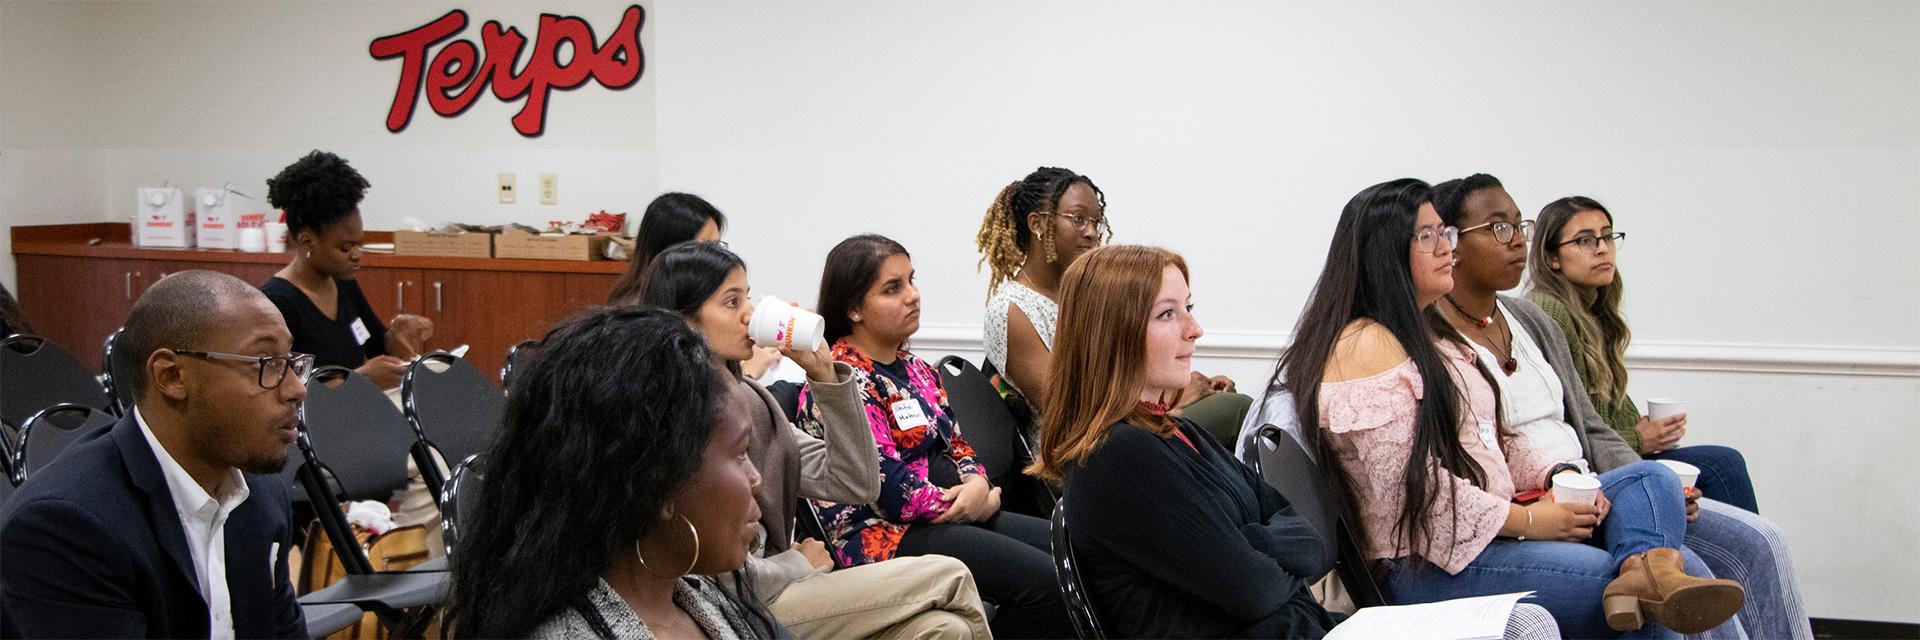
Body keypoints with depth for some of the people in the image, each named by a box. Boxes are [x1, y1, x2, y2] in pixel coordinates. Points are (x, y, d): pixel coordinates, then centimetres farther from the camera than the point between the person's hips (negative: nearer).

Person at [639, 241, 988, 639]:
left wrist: (824, 375, -3)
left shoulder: (749, 399, 11)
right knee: (947, 576, -10)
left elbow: (855, 484, 6)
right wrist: (799, 564, -4)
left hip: (773, 591, 7)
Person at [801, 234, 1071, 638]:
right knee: (1045, 581, -23)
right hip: (884, 533, -10)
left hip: (952, 511, 10)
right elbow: (892, 490, -20)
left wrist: (977, 483, -6)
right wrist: (974, 504, -9)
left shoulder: (911, 366, 16)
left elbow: (954, 443, 18)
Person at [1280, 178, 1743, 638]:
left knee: (1650, 479, -8)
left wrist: (1557, 478, 2)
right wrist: (1528, 521, -14)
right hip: (1427, 565, -10)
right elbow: (1413, 485, -20)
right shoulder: (1363, 346, -13)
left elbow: (1491, 438, 22)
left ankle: (1649, 568, -35)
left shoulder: (1429, 335, 21)